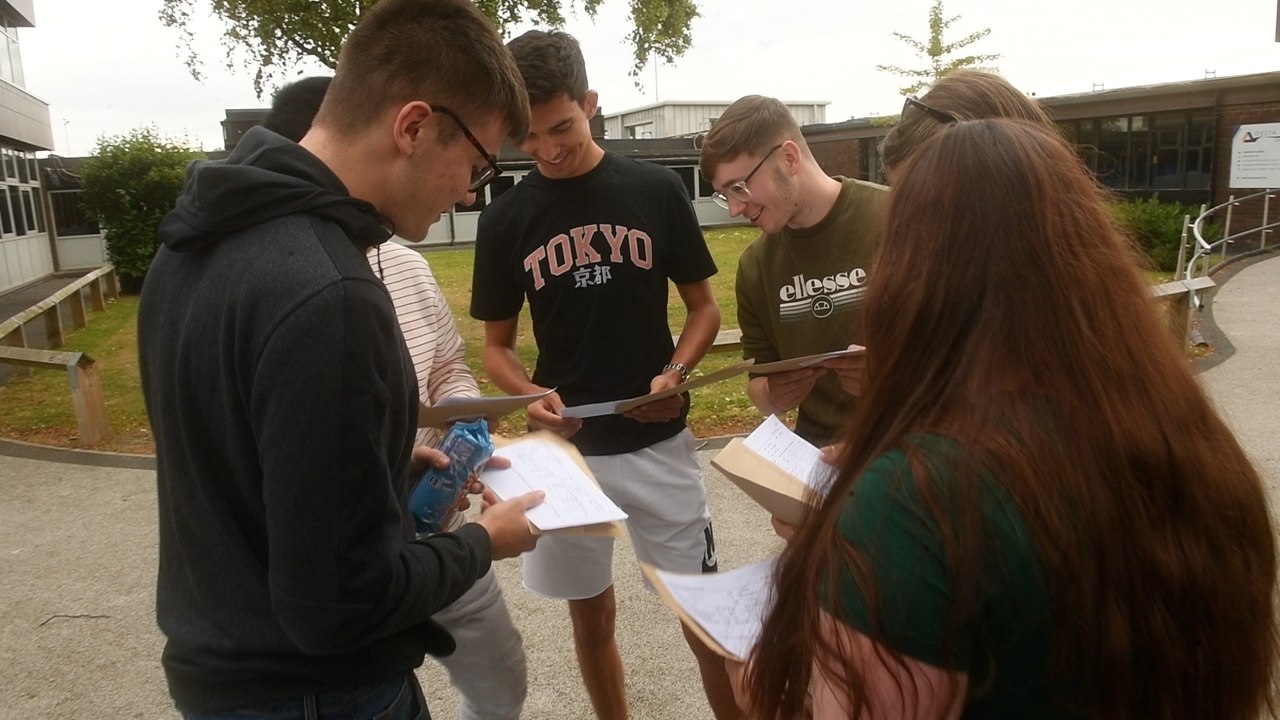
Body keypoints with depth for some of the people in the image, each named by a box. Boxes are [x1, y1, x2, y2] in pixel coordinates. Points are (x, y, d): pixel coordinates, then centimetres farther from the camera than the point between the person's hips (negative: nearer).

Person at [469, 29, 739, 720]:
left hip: (657, 442, -1)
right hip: (566, 446, 1)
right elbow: (496, 346, 4)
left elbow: (704, 305, 4)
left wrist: (675, 372, -15)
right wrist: (531, 397, -17)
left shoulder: (656, 190, -4)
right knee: (591, 615, 16)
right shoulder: (505, 219, -2)